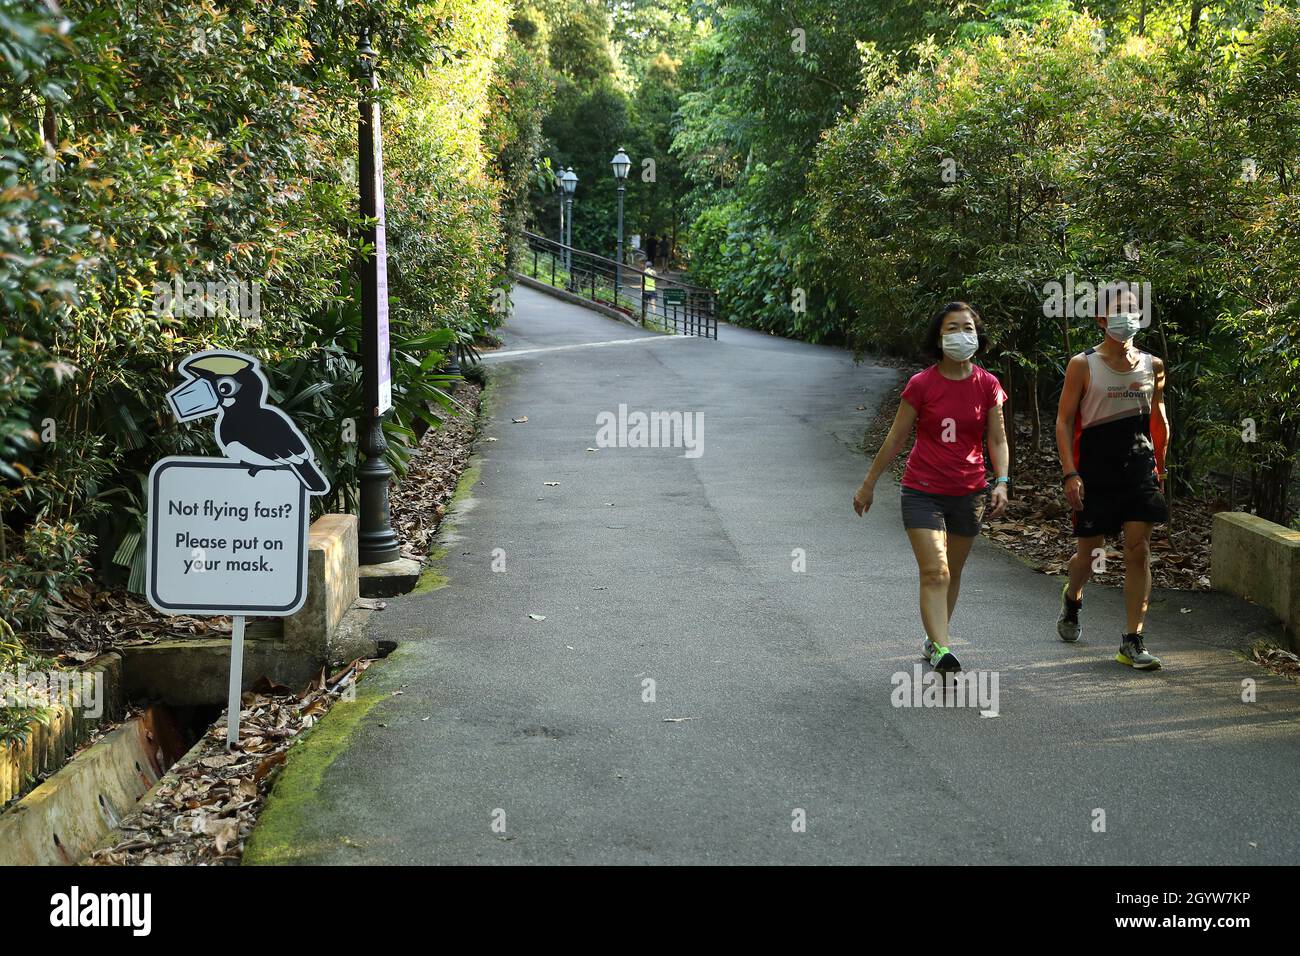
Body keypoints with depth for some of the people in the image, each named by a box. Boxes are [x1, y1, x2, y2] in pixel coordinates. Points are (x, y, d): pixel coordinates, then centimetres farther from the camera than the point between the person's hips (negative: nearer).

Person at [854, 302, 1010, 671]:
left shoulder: (988, 385, -1)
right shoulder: (921, 384, -7)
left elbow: (997, 440, 3)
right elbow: (896, 439, 0)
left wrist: (1001, 482, -12)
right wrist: (868, 484, 5)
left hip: (968, 494, 3)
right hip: (923, 492, -3)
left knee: (952, 574, 14)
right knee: (935, 572, -15)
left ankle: (933, 640, 31)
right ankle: (940, 651, -23)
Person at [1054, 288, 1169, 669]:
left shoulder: (1152, 365, 8)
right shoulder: (1083, 365, -2)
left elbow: (1159, 420, 18)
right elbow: (1064, 420, -4)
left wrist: (1160, 467, 16)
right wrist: (1070, 473, -12)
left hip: (1140, 470, 3)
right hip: (1095, 471, -2)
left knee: (1138, 550, -6)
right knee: (1090, 551, 6)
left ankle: (1132, 641, -2)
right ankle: (1071, 599, 41)